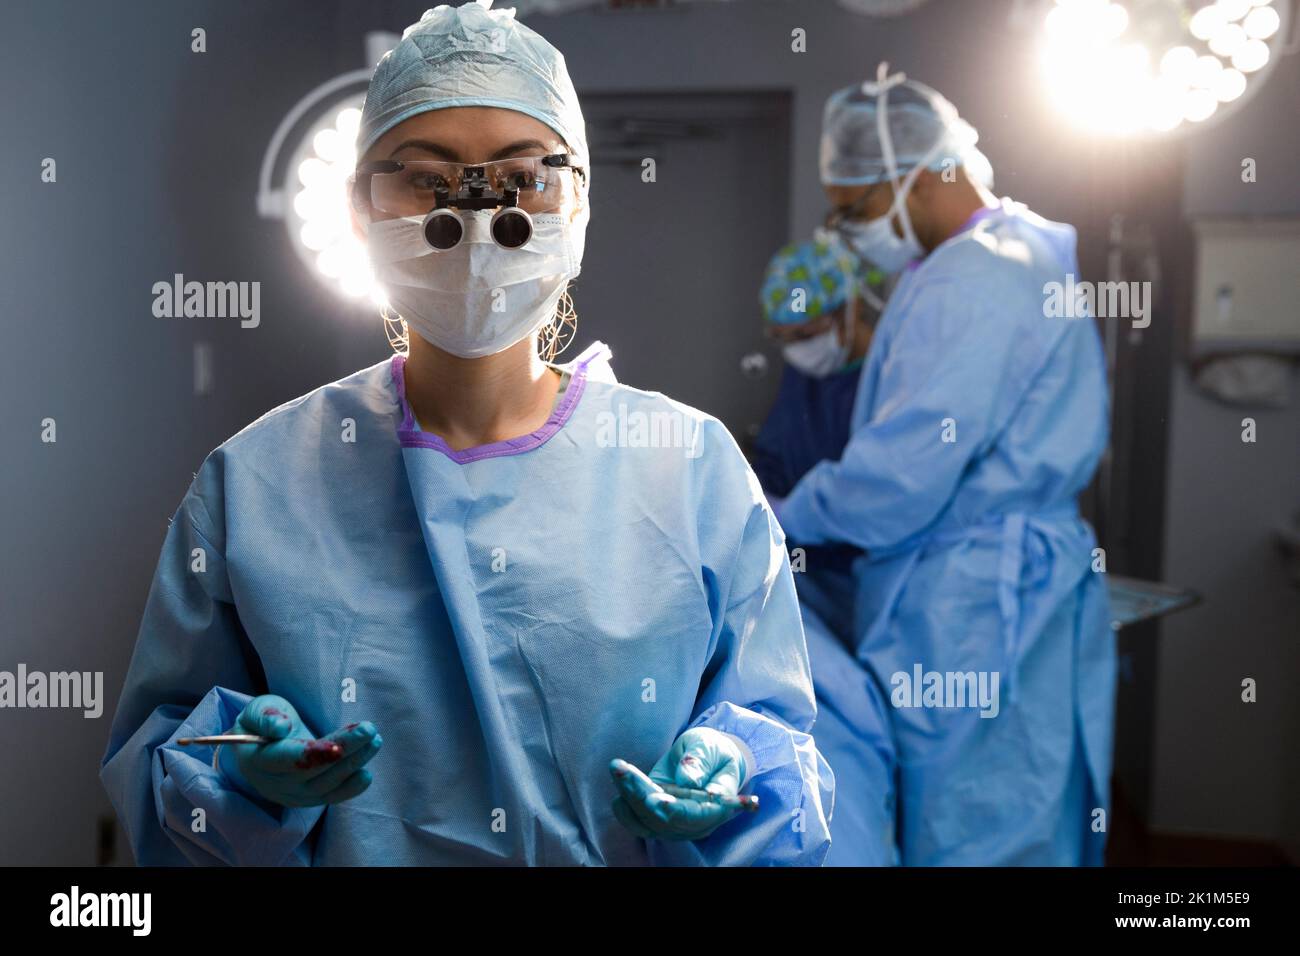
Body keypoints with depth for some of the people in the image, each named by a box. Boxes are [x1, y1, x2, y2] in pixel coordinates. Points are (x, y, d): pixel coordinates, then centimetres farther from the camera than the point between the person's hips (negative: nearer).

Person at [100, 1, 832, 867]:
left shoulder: (694, 468, -3)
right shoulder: (255, 481, -2)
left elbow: (779, 725, 3)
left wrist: (727, 768, -16)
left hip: (635, 848, 0)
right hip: (354, 853, 1)